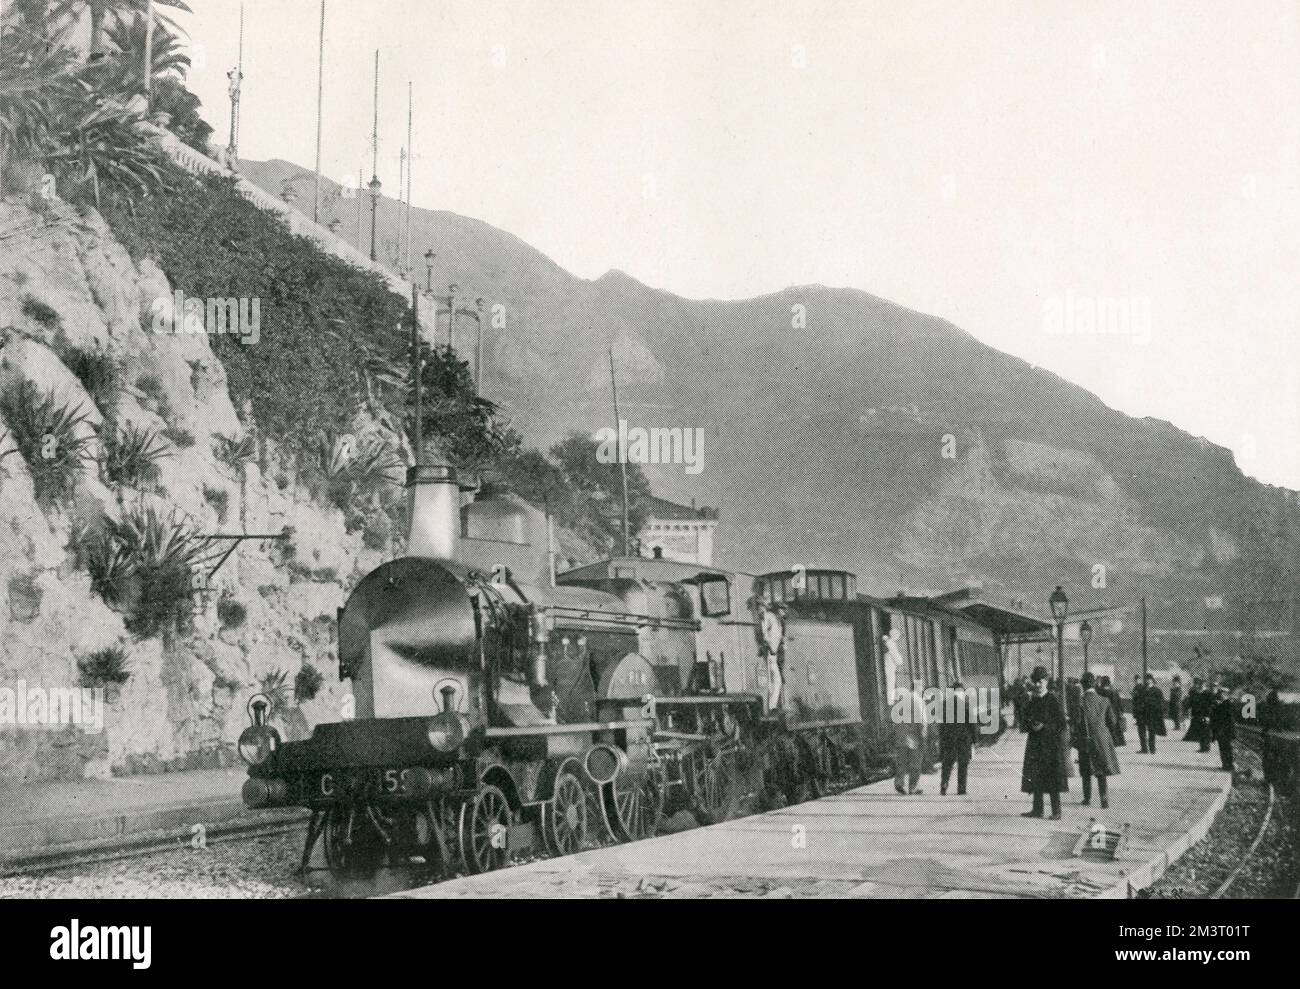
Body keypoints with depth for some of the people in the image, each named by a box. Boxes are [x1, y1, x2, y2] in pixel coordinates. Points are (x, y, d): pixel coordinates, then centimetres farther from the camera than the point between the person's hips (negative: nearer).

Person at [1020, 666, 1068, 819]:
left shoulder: (1053, 700, -7)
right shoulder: (1032, 701, 11)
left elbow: (1061, 722, -9)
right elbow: (1026, 717, 19)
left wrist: (1044, 727, -16)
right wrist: (1032, 725, -3)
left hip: (1051, 743, -6)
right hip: (1035, 743, 6)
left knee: (1052, 777, -4)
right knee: (1035, 777, 6)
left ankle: (1056, 811, 2)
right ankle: (1037, 809, 13)